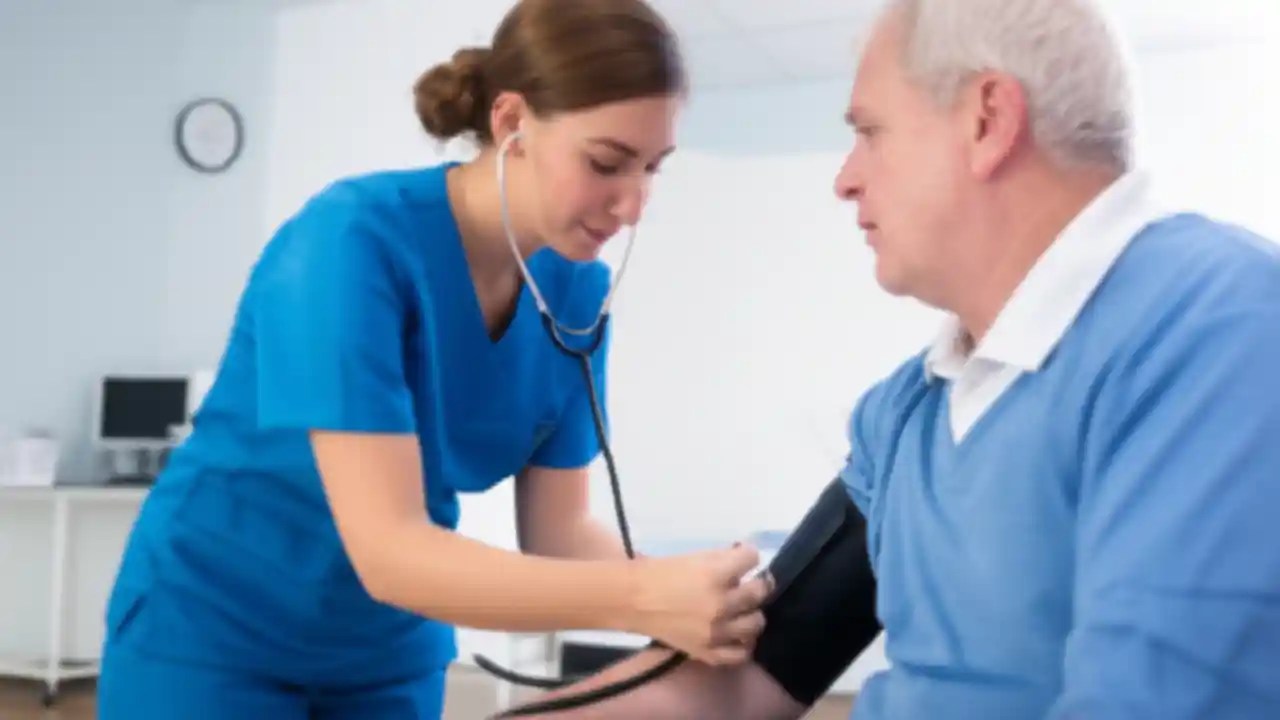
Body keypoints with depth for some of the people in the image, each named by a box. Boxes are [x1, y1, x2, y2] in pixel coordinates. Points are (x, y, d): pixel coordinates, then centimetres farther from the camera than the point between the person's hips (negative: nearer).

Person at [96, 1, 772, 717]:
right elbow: (386, 549, -33)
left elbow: (558, 528, -7)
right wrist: (642, 597, -41)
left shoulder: (577, 290, -9)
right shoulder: (355, 239, -27)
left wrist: (685, 597, -25)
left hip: (392, 653, 5)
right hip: (212, 630, -5)